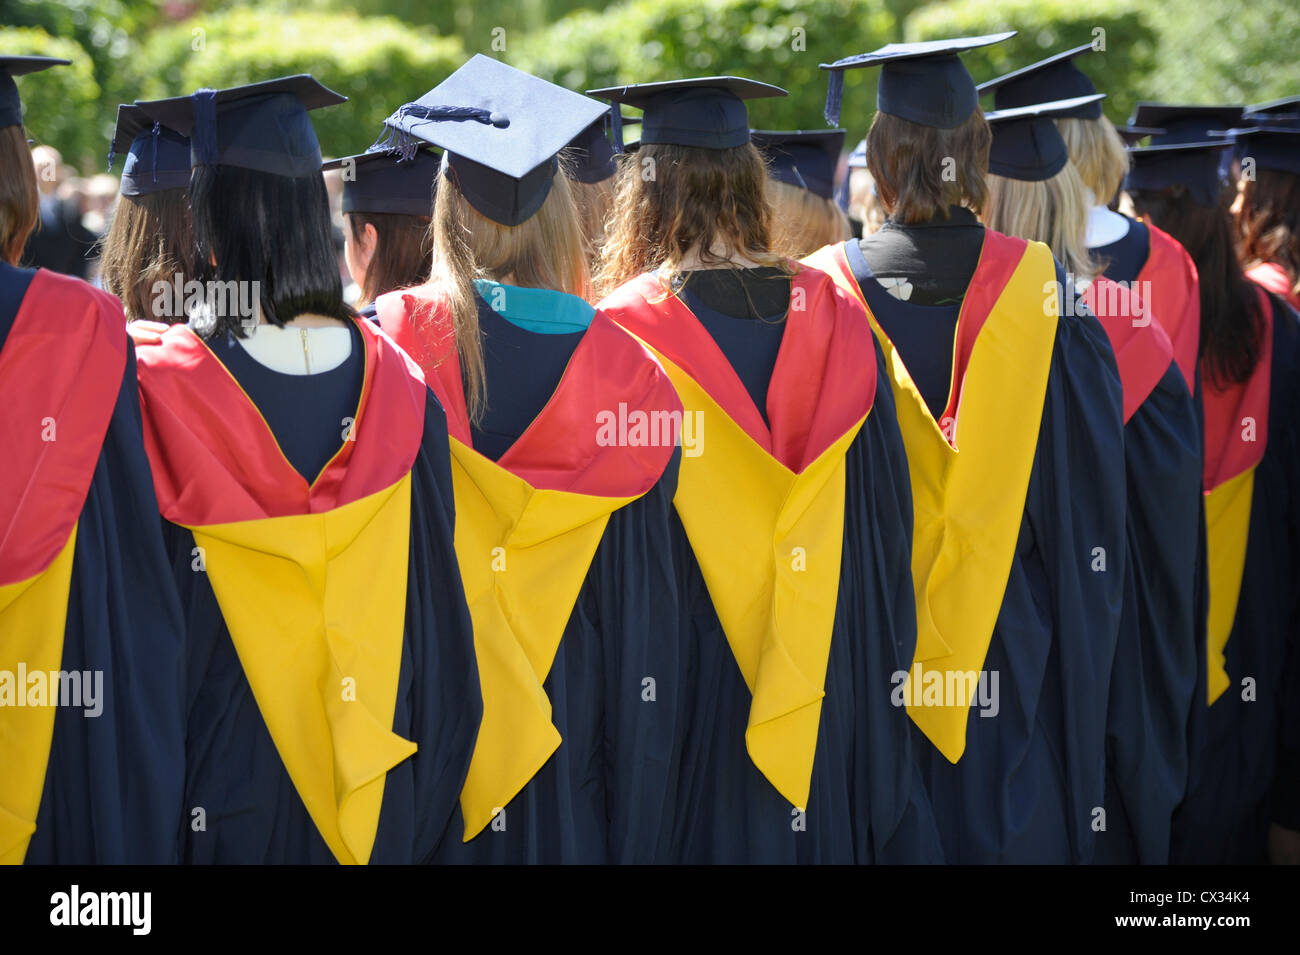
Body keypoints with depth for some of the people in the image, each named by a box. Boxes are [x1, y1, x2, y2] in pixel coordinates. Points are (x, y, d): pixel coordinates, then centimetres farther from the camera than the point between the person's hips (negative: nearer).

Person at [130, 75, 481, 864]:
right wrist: (428, 804, 13)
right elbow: (437, 618, 3)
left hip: (224, 798, -3)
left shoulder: (166, 390, -14)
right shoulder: (396, 387, -3)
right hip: (379, 799, 3)